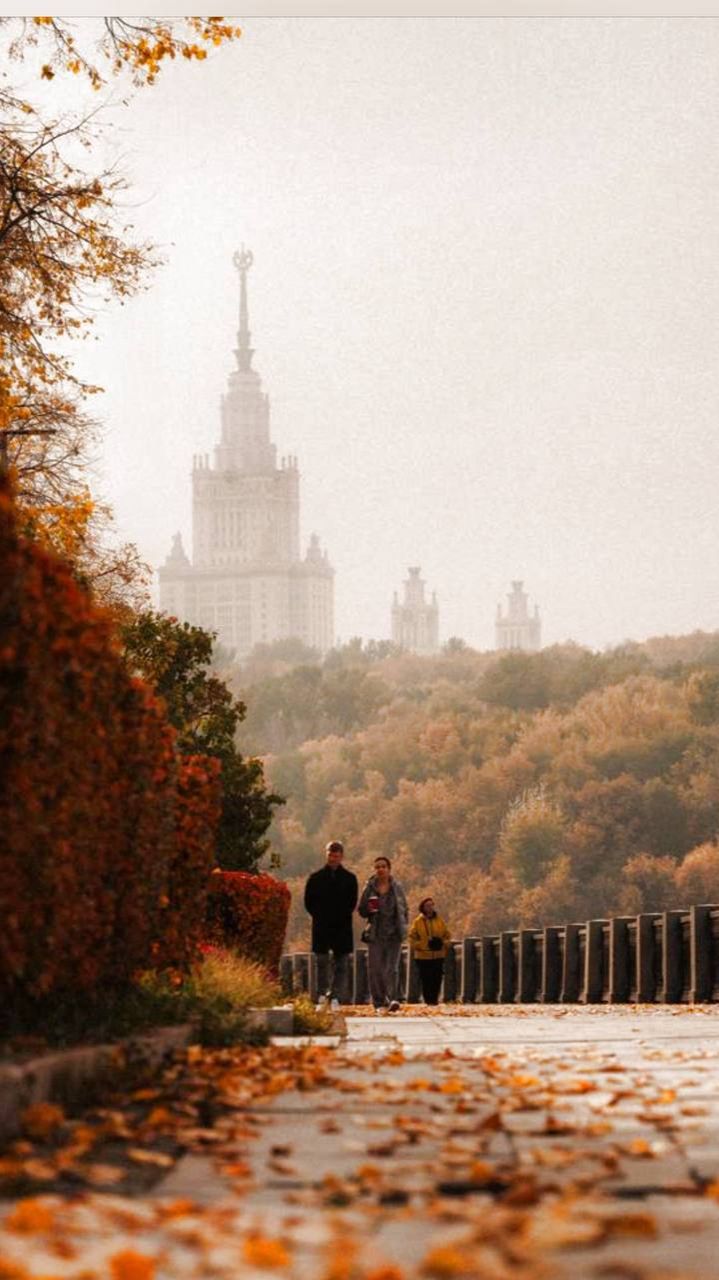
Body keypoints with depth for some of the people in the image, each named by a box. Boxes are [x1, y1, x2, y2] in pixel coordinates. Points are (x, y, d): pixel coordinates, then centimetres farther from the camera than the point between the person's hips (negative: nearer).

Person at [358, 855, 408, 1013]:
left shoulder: (397, 887, 5)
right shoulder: (369, 888, 3)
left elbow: (404, 909, 12)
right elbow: (361, 911, 8)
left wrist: (402, 928, 4)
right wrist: (369, 909, -13)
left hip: (394, 934, -1)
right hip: (375, 934, 1)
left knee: (392, 968, -11)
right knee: (376, 969, -2)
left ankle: (393, 999, -16)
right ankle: (379, 1002, 6)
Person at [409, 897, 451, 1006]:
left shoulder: (439, 921, 7)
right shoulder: (418, 922, 0)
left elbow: (447, 935, 13)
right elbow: (412, 938, 0)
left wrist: (443, 943, -7)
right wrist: (424, 945, -13)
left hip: (438, 955, 2)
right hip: (423, 956, -2)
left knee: (437, 979, 0)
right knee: (426, 980, -3)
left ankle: (434, 999, 10)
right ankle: (428, 1000, 6)